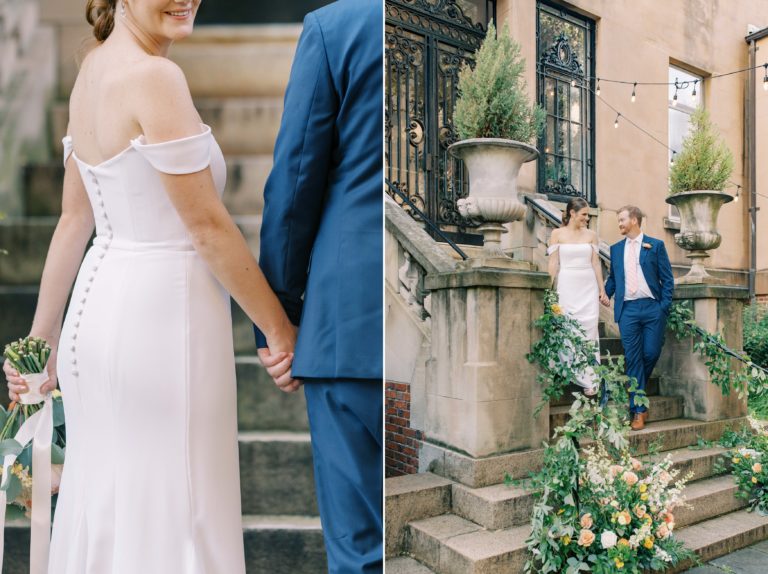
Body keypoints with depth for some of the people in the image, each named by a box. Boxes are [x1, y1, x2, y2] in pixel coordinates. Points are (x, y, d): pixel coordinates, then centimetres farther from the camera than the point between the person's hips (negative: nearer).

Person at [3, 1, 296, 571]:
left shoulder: (93, 68, 11)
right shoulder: (155, 76, -14)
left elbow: (74, 218, 12)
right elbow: (207, 226, -15)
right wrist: (279, 326, -6)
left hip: (97, 301, 9)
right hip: (162, 310, -9)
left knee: (104, 499, 21)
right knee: (170, 508, 8)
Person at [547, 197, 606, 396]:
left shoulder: (591, 235, 9)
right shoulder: (557, 234, 3)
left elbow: (596, 263, 8)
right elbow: (553, 264, 0)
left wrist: (602, 289, 4)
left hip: (588, 287, 2)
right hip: (566, 286, -2)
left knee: (589, 328, -3)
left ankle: (590, 378, 2)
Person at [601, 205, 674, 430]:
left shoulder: (656, 245, 5)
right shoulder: (616, 249, 14)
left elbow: (667, 278, 3)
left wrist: (664, 307, -5)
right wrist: (606, 292, -1)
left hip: (652, 307, -2)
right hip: (627, 309, 2)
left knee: (651, 354, -2)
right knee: (633, 359, -1)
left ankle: (636, 390, 26)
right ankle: (638, 409, 4)